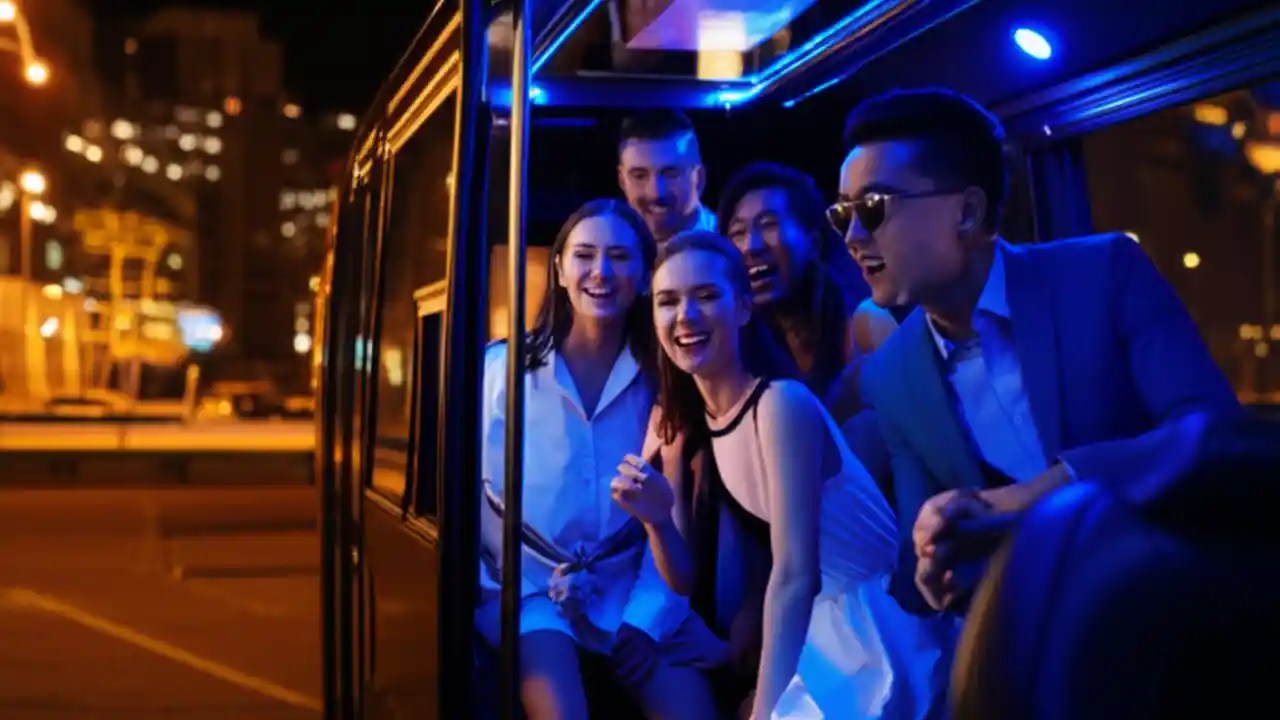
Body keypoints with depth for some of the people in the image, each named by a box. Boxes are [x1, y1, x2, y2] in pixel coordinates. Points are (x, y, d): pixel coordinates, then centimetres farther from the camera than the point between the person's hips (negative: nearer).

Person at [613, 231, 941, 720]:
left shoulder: (782, 404, -20)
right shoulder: (683, 422, 2)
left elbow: (793, 574, -23)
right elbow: (687, 581, 3)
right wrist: (657, 519, -17)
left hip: (875, 626, -6)